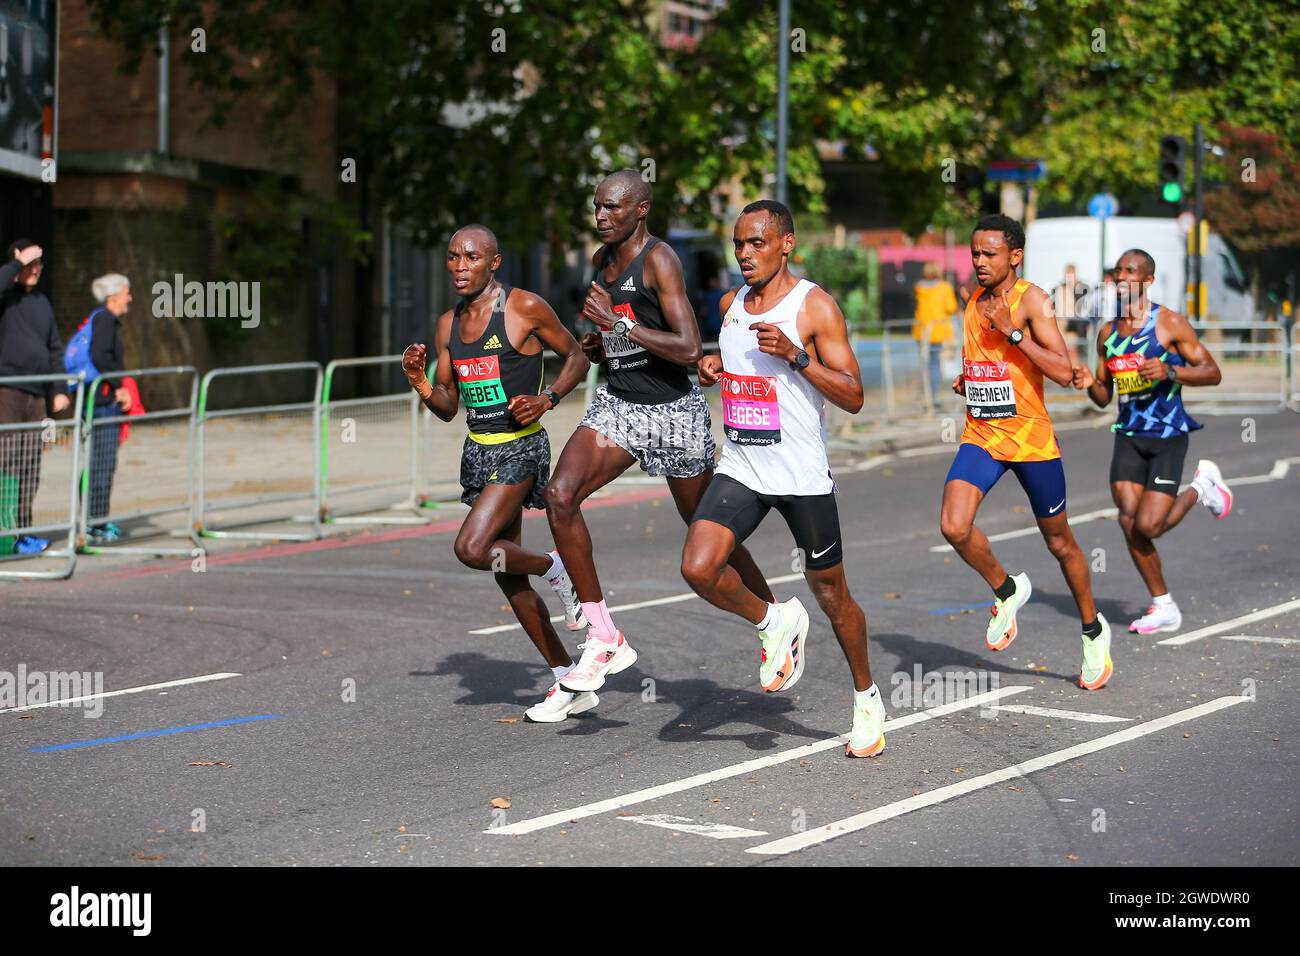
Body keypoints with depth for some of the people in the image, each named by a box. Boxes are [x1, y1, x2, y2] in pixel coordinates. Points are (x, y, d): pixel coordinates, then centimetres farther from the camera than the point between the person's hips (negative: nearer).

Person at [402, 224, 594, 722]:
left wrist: (547, 399, -15)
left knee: (472, 548, -23)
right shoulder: (447, 325, 9)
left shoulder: (525, 308, -9)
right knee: (507, 574, 8)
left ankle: (554, 569, 5)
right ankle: (569, 684, 17)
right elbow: (447, 407, 13)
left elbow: (576, 356, 0)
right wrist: (420, 383, -6)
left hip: (520, 448, -7)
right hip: (477, 451, 7)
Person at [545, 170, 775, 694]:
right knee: (560, 495, -17)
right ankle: (604, 640, -11)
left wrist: (619, 324, -27)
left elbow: (688, 348, -26)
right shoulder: (603, 260, 8)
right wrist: (598, 346, 4)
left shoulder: (659, 259, -16)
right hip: (618, 402, 7)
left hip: (673, 409, -6)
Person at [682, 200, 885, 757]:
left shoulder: (815, 307, -9)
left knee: (831, 595, 7)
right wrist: (715, 368, 4)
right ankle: (775, 623, 11)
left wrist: (796, 355, -24)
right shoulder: (731, 304, 9)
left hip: (802, 476, -4)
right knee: (698, 569, -18)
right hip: (740, 467, 5)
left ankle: (867, 700, 29)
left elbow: (853, 398, -13)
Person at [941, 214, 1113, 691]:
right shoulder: (973, 303, 9)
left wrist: (1012, 331, -24)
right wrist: (966, 380, 8)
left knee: (1059, 541, 10)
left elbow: (1064, 372, -20)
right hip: (981, 437, 5)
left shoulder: (1031, 299, -11)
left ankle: (1094, 631, 30)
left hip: (1031, 439, -5)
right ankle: (1007, 590, 9)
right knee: (954, 527, -18)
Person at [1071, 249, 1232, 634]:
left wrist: (1170, 372, -23)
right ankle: (1164, 608, 12)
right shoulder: (1107, 333, 10)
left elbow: (1212, 372, -7)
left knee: (1147, 527, -13)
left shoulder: (1170, 324, -6)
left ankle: (1201, 487, 17)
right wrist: (1089, 384, -6)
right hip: (1128, 437, 5)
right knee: (1129, 524, -4)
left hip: (1168, 436, -5)